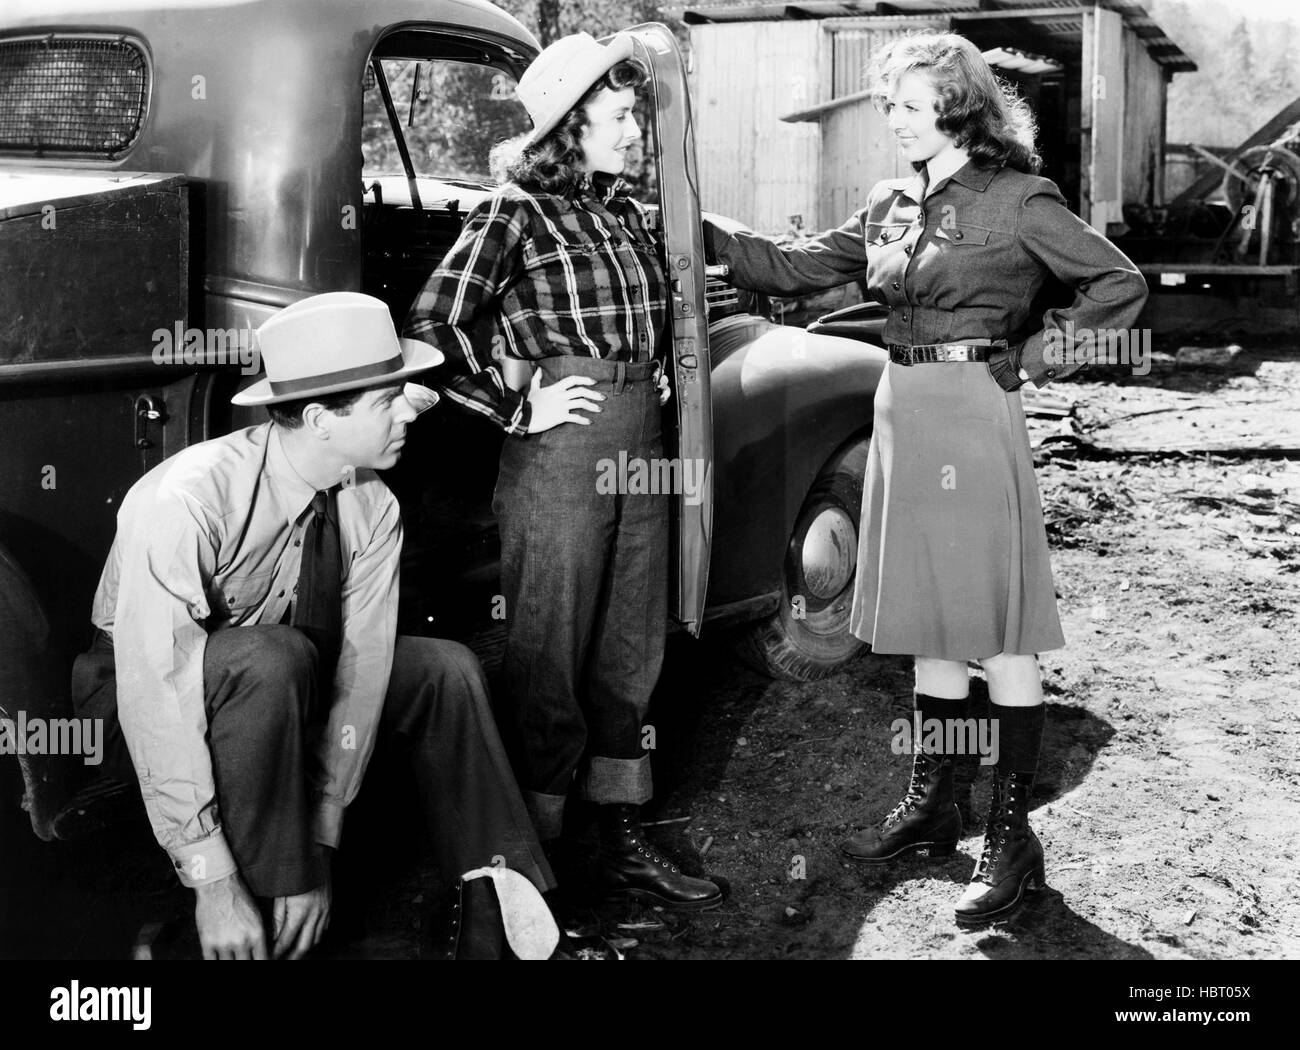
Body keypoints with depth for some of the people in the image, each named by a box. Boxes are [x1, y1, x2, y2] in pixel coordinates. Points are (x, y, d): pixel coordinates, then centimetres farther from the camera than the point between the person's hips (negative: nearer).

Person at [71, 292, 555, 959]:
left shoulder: (371, 509, -13)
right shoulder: (185, 498, -32)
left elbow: (361, 666, -17)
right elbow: (155, 688, -35)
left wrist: (319, 849, -24)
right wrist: (214, 883, -35)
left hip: (276, 691, 6)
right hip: (142, 702, -6)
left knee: (444, 670, -11)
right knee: (271, 657, -36)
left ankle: (488, 925, -7)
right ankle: (262, 923, -24)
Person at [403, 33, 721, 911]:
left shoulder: (629, 213, 14)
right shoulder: (518, 212, -7)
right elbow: (432, 327, -14)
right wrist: (518, 407, -14)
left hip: (642, 449, 7)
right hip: (559, 448, -7)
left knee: (631, 651, 11)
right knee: (550, 659, 1)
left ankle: (624, 844, 22)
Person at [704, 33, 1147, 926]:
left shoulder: (1017, 201, -6)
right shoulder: (892, 205, 12)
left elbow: (1122, 287, -6)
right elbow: (796, 269, 13)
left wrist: (1031, 360, -9)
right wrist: (705, 236, 4)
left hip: (975, 415, -7)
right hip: (903, 414, 7)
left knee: (1001, 629, -1)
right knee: (931, 620, 14)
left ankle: (1013, 836, 6)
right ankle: (931, 804, 26)